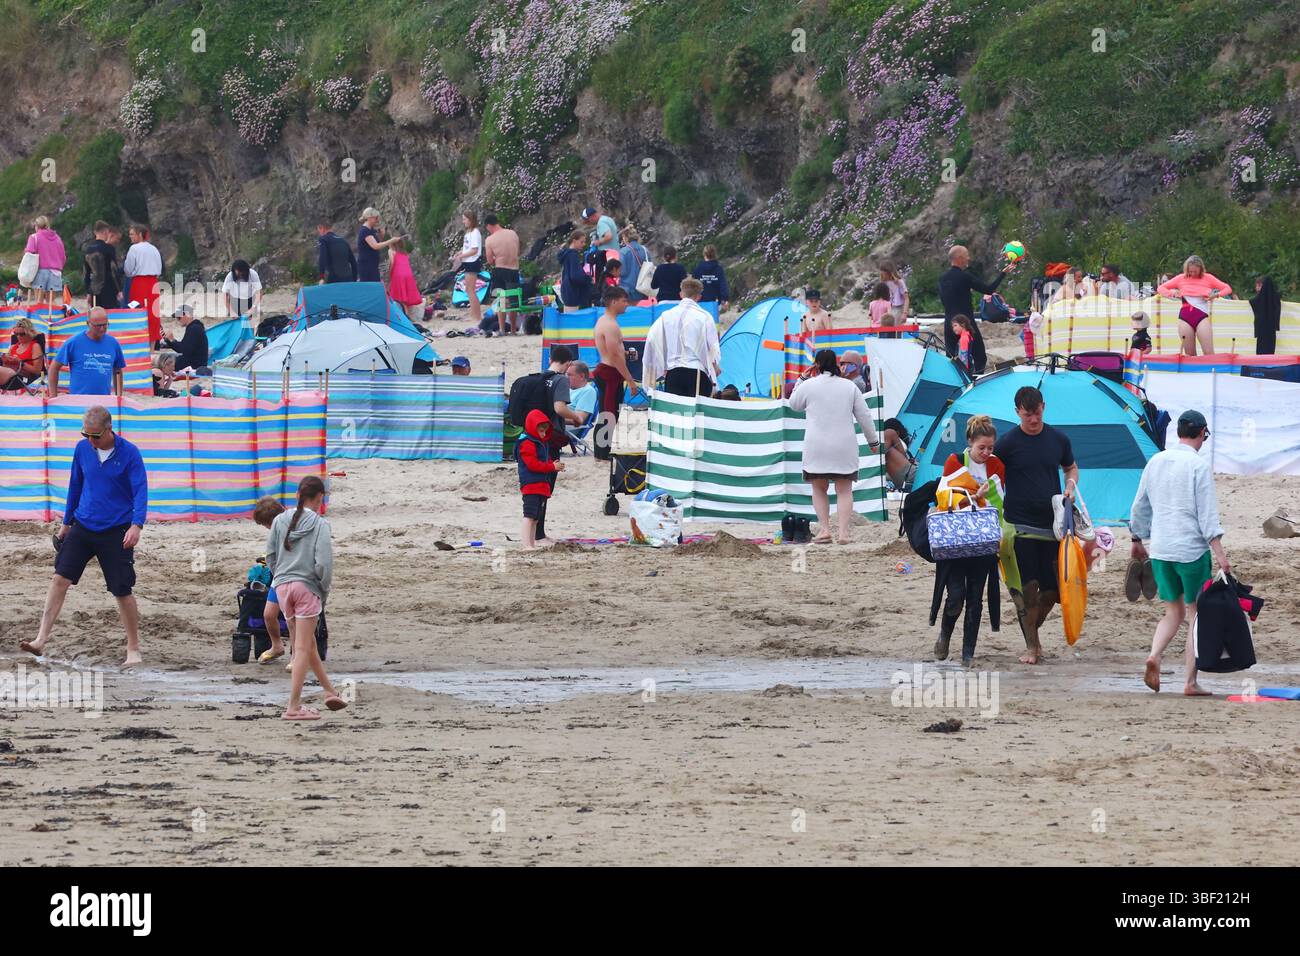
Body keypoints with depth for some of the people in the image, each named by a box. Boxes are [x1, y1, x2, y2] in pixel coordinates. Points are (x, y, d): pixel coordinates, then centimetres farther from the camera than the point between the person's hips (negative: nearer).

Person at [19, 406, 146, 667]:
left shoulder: (129, 454, -11)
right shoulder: (82, 449, 3)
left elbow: (141, 491, -16)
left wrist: (136, 525, -31)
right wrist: (66, 524, 21)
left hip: (115, 532, -4)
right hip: (82, 526, 4)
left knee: (123, 591, 0)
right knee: (60, 577, -8)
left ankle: (133, 650, 15)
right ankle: (41, 640, -8)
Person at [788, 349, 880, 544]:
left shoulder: (808, 385, -2)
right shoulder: (849, 386, 5)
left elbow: (794, 404, 17)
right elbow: (864, 416, 8)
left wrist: (801, 379, 24)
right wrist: (873, 440, 18)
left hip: (817, 447, -1)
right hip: (844, 446, 1)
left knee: (819, 488, 11)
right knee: (844, 490, 4)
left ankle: (824, 529, 0)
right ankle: (843, 532, -7)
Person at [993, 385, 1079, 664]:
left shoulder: (1058, 439, 7)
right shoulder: (1008, 443, -4)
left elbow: (1071, 467, 23)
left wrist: (1070, 487, 2)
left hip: (1052, 524, 3)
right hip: (1020, 526, -3)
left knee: (1053, 589, 3)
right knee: (1027, 588, -7)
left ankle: (1032, 629, 27)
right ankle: (1031, 645, 3)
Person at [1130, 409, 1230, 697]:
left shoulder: (1156, 462, 9)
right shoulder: (1199, 465, -9)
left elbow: (1140, 507, 17)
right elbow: (1207, 513, -14)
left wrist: (1138, 540, 31)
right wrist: (1219, 552, -15)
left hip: (1159, 551, 5)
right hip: (1192, 549, -5)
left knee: (1174, 611, 15)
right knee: (1196, 613, 4)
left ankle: (1154, 656, -12)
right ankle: (1191, 682, 0)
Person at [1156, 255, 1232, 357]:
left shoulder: (1208, 278, 6)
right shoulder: (1181, 279, 9)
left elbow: (1227, 289, 9)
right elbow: (1160, 288, 13)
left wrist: (1216, 295, -10)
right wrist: (1172, 294, -6)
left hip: (1202, 315, -2)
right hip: (1185, 316, 2)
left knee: (1209, 352, -12)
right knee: (1189, 354, 3)